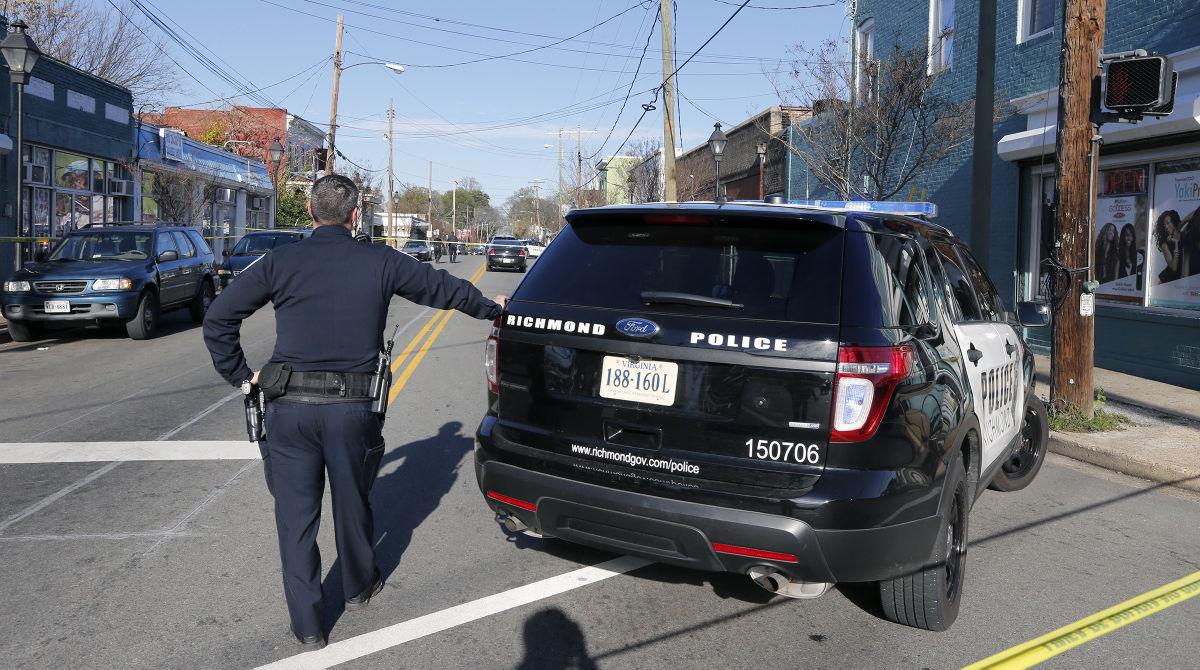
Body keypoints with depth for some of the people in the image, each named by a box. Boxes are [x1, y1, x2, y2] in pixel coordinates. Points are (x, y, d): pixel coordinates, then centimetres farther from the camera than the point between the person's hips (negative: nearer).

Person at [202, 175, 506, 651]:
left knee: (295, 514, 11)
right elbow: (443, 288, 13)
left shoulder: (280, 262, 0)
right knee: (352, 503, 20)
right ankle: (359, 587, 42)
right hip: (353, 407, 1)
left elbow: (217, 318, 0)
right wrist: (492, 307, 30)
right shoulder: (379, 262, 0)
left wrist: (240, 376, 10)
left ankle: (307, 626, 18)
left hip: (289, 409, 0)